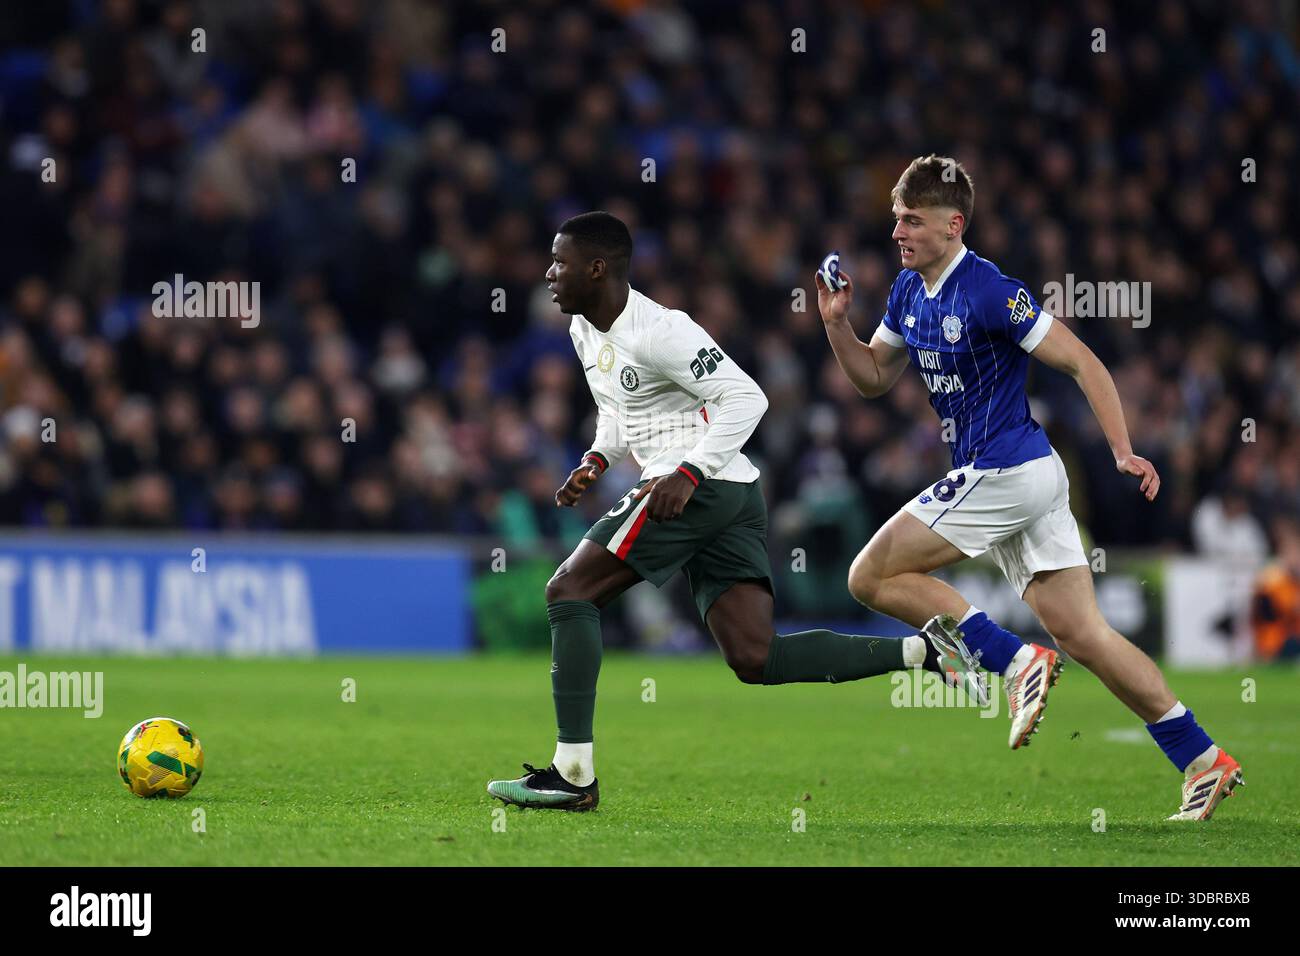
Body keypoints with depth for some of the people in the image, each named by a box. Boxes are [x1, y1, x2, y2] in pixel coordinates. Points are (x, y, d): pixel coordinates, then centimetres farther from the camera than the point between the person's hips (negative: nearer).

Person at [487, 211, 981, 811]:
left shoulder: (658, 331, -14)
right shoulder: (585, 329, 15)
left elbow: (744, 399, -17)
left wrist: (687, 474, -24)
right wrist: (597, 461, 10)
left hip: (705, 487, -10)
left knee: (569, 591, -8)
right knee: (755, 660, 1)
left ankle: (572, 774, -10)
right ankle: (923, 649, 0)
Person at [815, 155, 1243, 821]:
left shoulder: (990, 292, -16)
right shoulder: (909, 292, 11)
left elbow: (1081, 363, -14)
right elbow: (873, 378, 21)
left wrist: (1124, 454, -18)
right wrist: (836, 323, 3)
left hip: (1005, 473, -9)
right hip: (1029, 479, 9)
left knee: (871, 576, -5)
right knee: (1082, 634, 5)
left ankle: (1018, 663, -9)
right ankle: (1203, 760, 4)